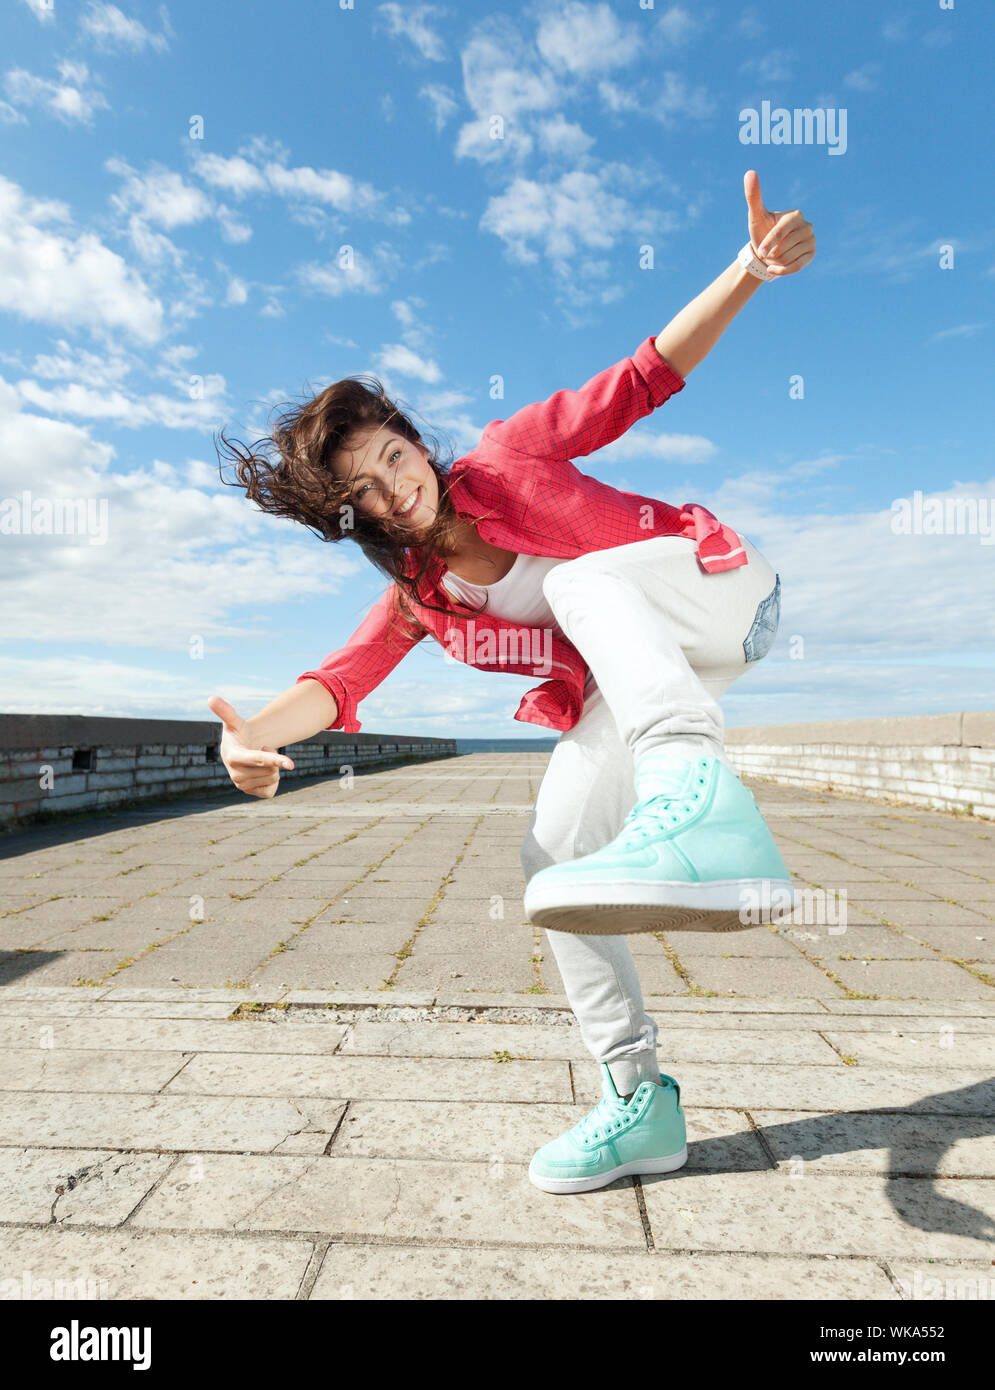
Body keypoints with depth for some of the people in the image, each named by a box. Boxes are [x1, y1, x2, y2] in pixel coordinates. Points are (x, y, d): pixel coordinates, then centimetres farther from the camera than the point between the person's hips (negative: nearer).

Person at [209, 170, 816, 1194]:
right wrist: (256, 732, -34)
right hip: (626, 679, 4)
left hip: (718, 593, -3)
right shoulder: (416, 597, -2)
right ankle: (640, 1101, 0)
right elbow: (340, 680, -14)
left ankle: (699, 801, -59)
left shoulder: (505, 455, -11)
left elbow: (647, 375, -11)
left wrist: (749, 268, -24)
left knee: (581, 581, -35)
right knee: (553, 857, -10)